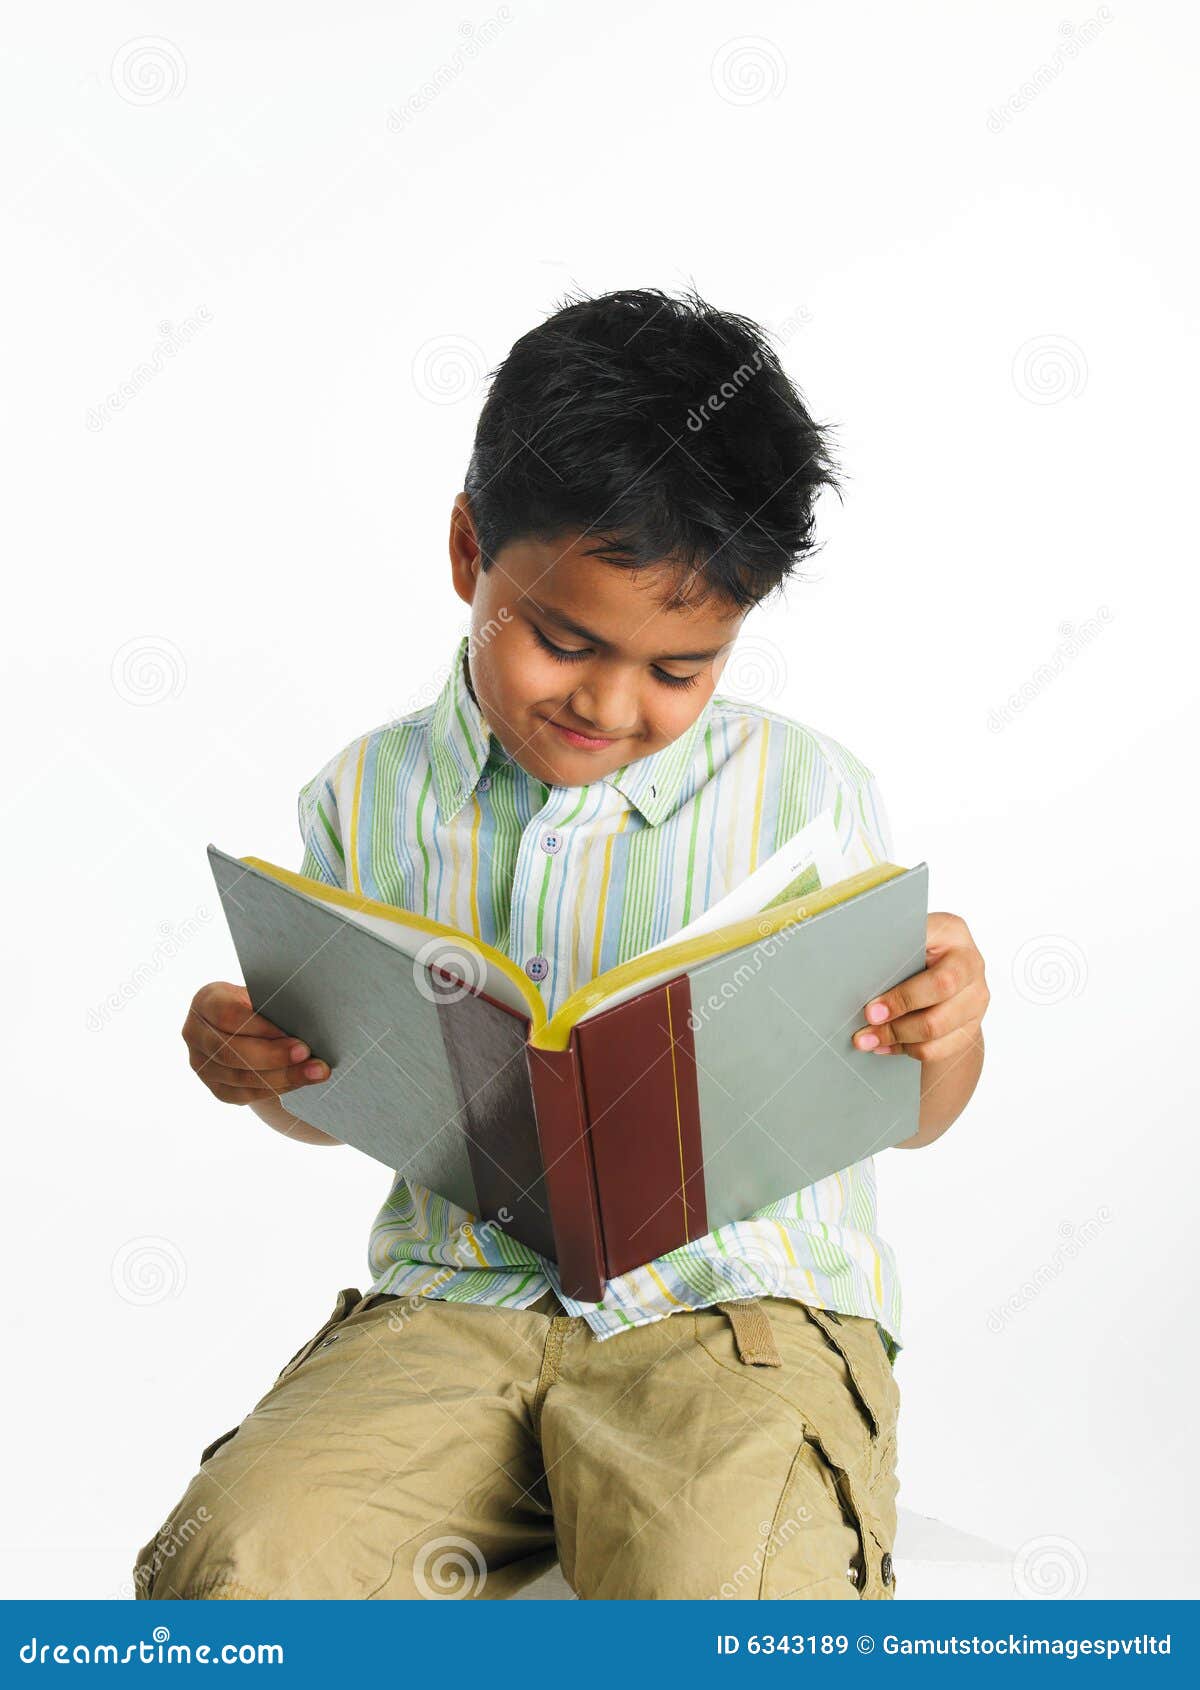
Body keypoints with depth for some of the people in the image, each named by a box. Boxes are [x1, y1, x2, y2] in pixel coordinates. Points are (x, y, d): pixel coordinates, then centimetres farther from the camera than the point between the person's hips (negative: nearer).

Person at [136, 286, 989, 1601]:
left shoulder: (806, 791, 0)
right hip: (455, 1299, 2)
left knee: (725, 1592, -31)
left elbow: (904, 1116, 8)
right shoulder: (366, 799, 6)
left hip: (742, 1304, -1)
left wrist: (942, 1033, -15)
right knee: (229, 1564, -23)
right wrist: (264, 1070, -5)